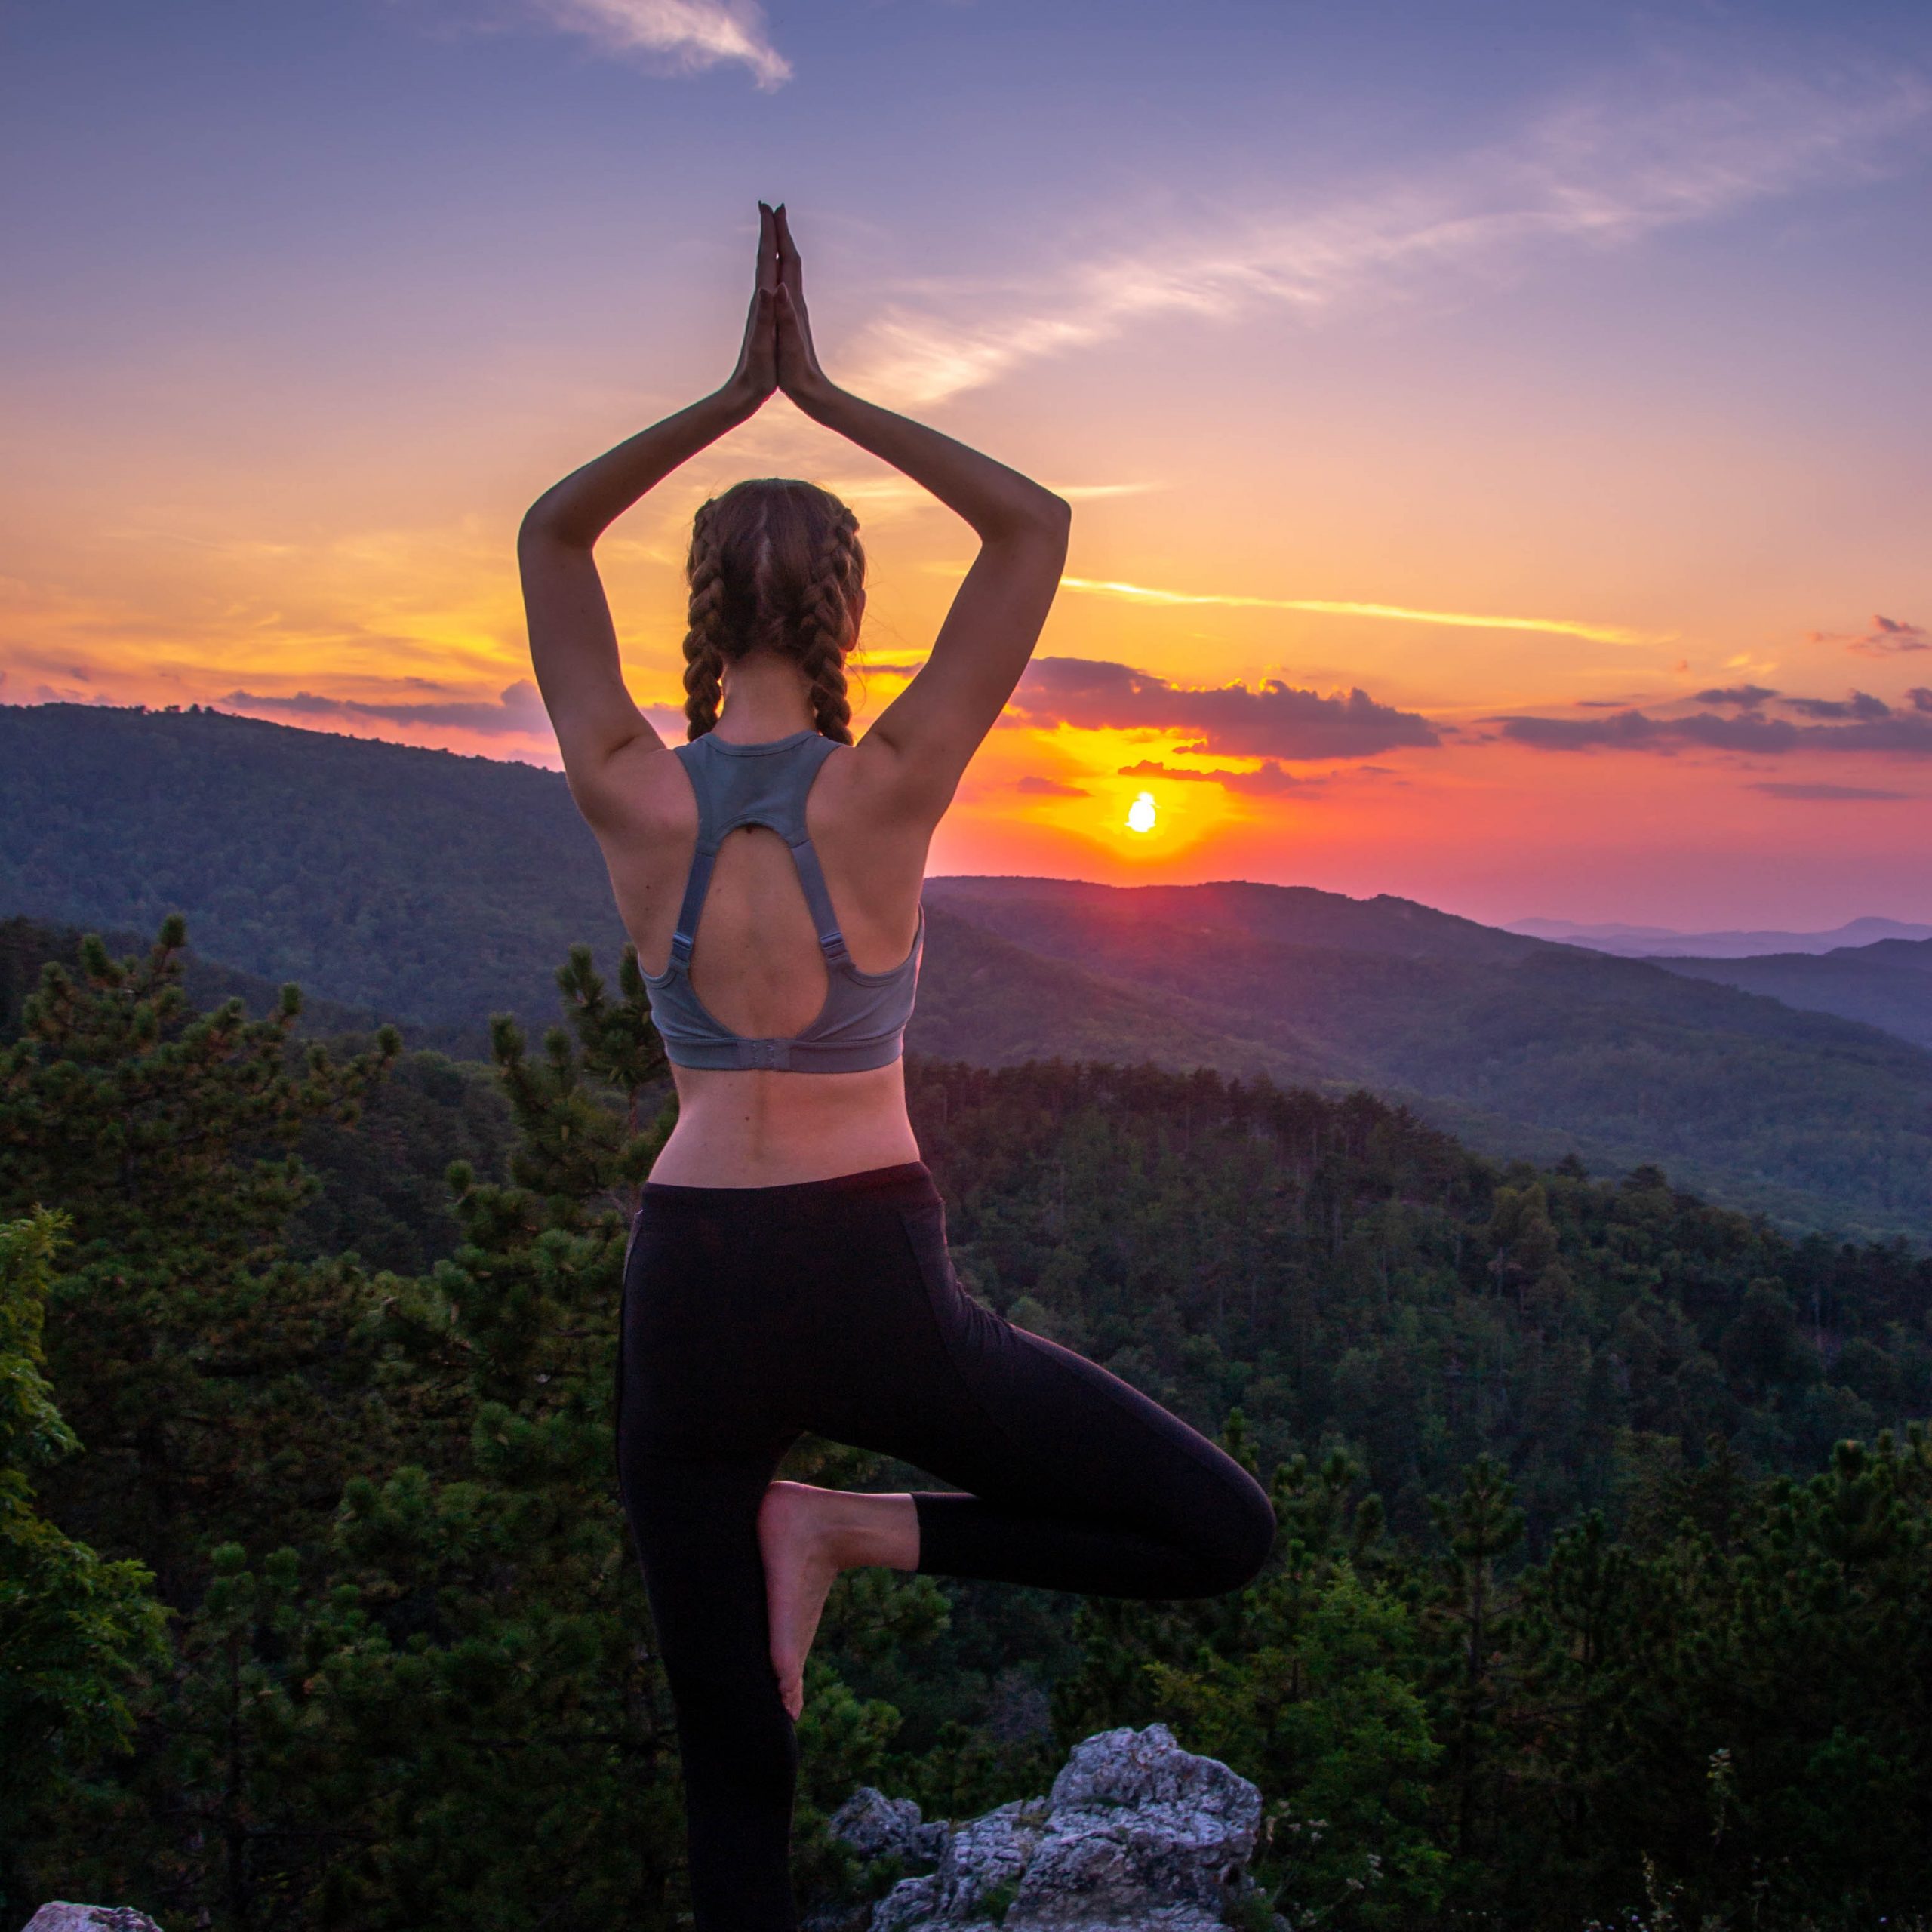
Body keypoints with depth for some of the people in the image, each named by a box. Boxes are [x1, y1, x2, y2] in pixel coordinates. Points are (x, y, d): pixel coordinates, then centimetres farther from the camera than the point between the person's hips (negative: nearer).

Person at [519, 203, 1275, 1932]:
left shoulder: (629, 800, -2)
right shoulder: (885, 790, -10)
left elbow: (551, 533, 12)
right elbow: (1037, 525, -2)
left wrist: (735, 394, 9)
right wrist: (826, 397, 0)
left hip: (687, 1292, 4)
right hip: (872, 1287, -4)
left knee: (735, 1777, 15)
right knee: (1224, 1535, 8)